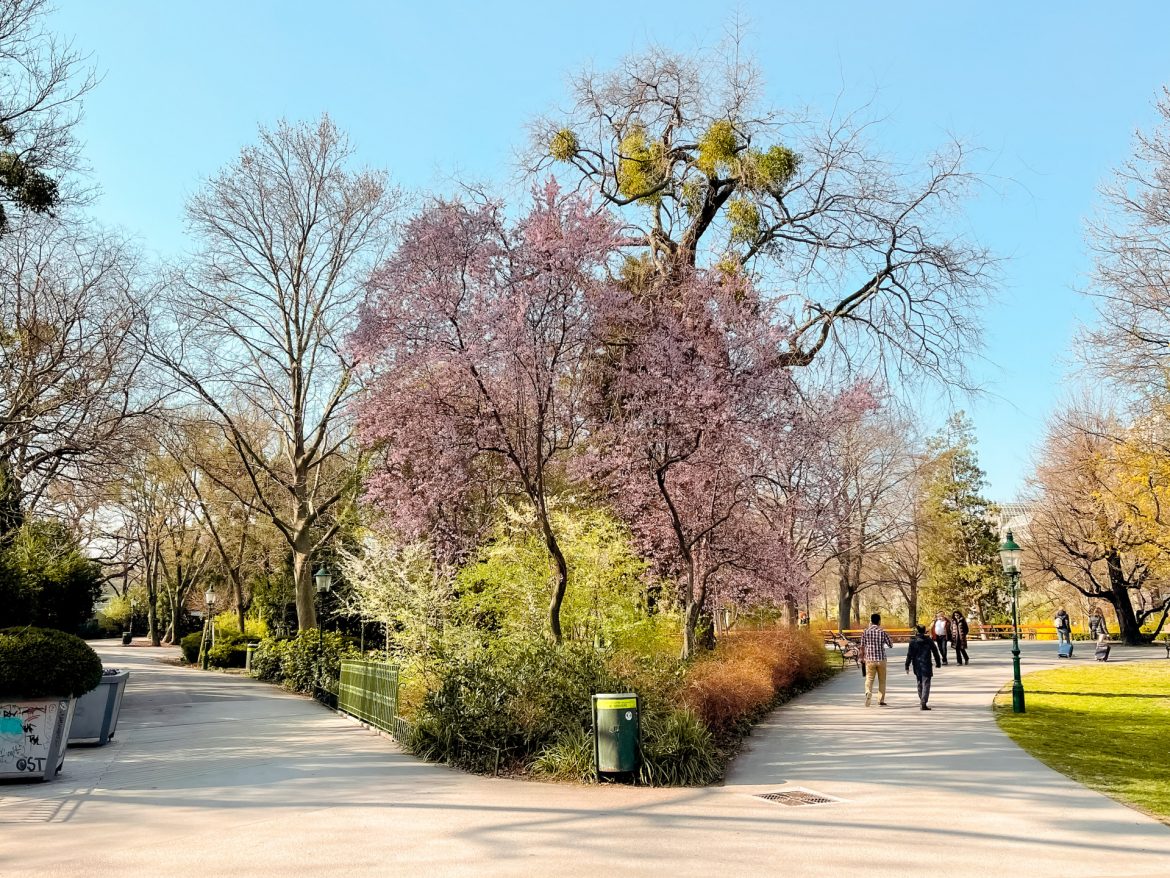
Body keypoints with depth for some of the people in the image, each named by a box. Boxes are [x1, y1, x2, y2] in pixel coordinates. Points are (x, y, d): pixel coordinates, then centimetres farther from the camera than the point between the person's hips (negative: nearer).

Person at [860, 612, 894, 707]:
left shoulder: (865, 632, -2)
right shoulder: (882, 631, -6)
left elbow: (862, 646, 2)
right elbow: (891, 645, -1)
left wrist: (862, 657, 16)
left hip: (869, 659, 1)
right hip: (881, 659, 0)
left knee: (869, 678, 3)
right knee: (882, 680, 12)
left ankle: (868, 692, -25)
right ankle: (881, 701, 15)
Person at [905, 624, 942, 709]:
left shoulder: (912, 641, -4)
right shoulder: (929, 641, -2)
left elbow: (909, 655, -6)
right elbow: (935, 652, 6)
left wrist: (907, 666, -2)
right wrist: (938, 663, 19)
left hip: (917, 666, 2)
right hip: (926, 666, -1)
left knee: (919, 683, 18)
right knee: (926, 684, -3)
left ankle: (922, 701, 30)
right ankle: (924, 703, -15)